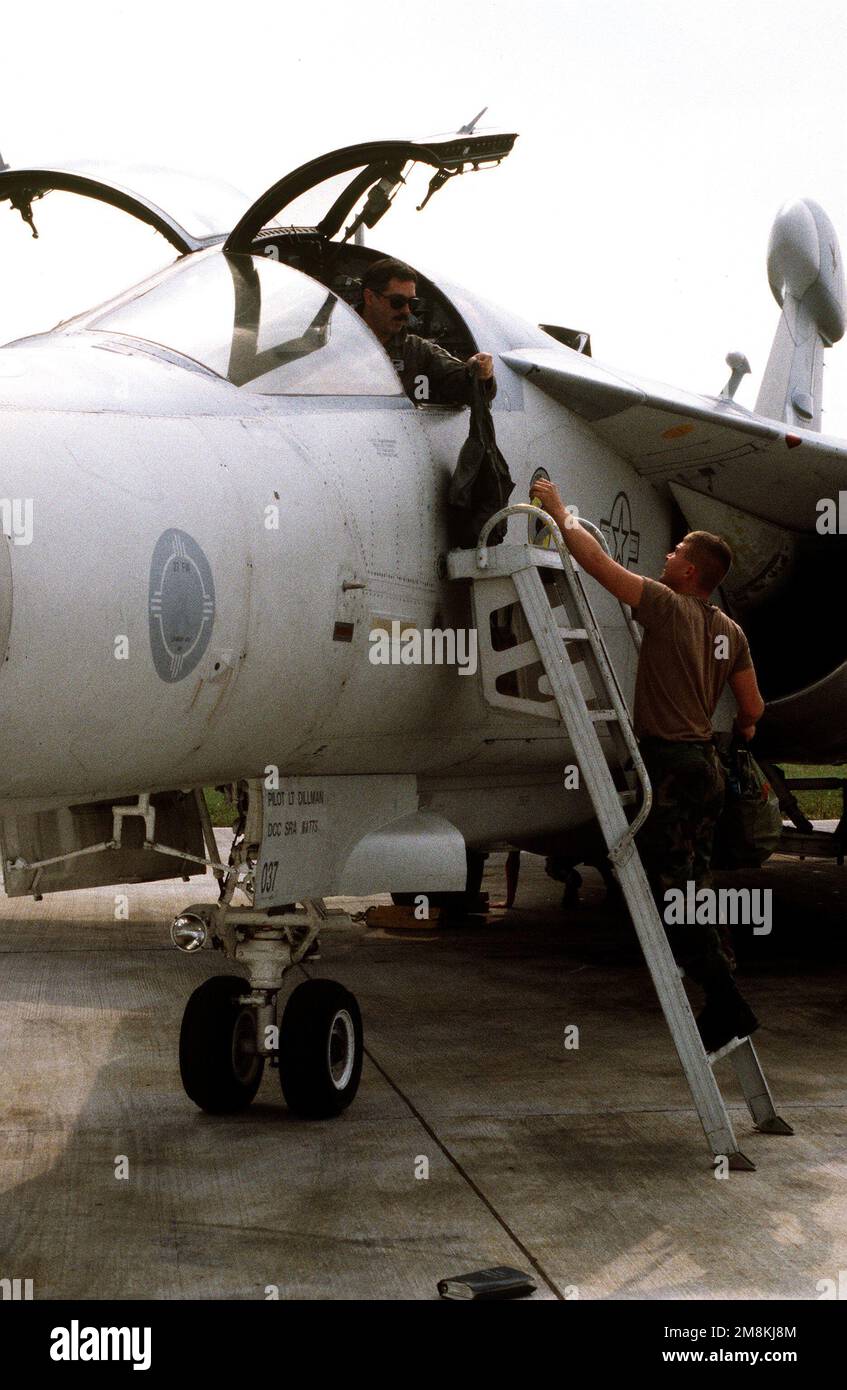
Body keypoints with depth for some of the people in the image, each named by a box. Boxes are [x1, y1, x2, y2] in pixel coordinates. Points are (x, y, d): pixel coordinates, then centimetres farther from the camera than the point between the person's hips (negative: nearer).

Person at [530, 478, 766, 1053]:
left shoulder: (668, 608, -12)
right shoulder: (731, 632, 10)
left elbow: (597, 561, -15)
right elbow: (753, 706, 16)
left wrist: (562, 512, 0)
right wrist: (744, 728, 39)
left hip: (667, 763, -8)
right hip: (706, 763, 8)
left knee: (671, 890, -7)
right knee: (694, 887, 17)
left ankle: (729, 1006, -10)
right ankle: (723, 1000, 22)